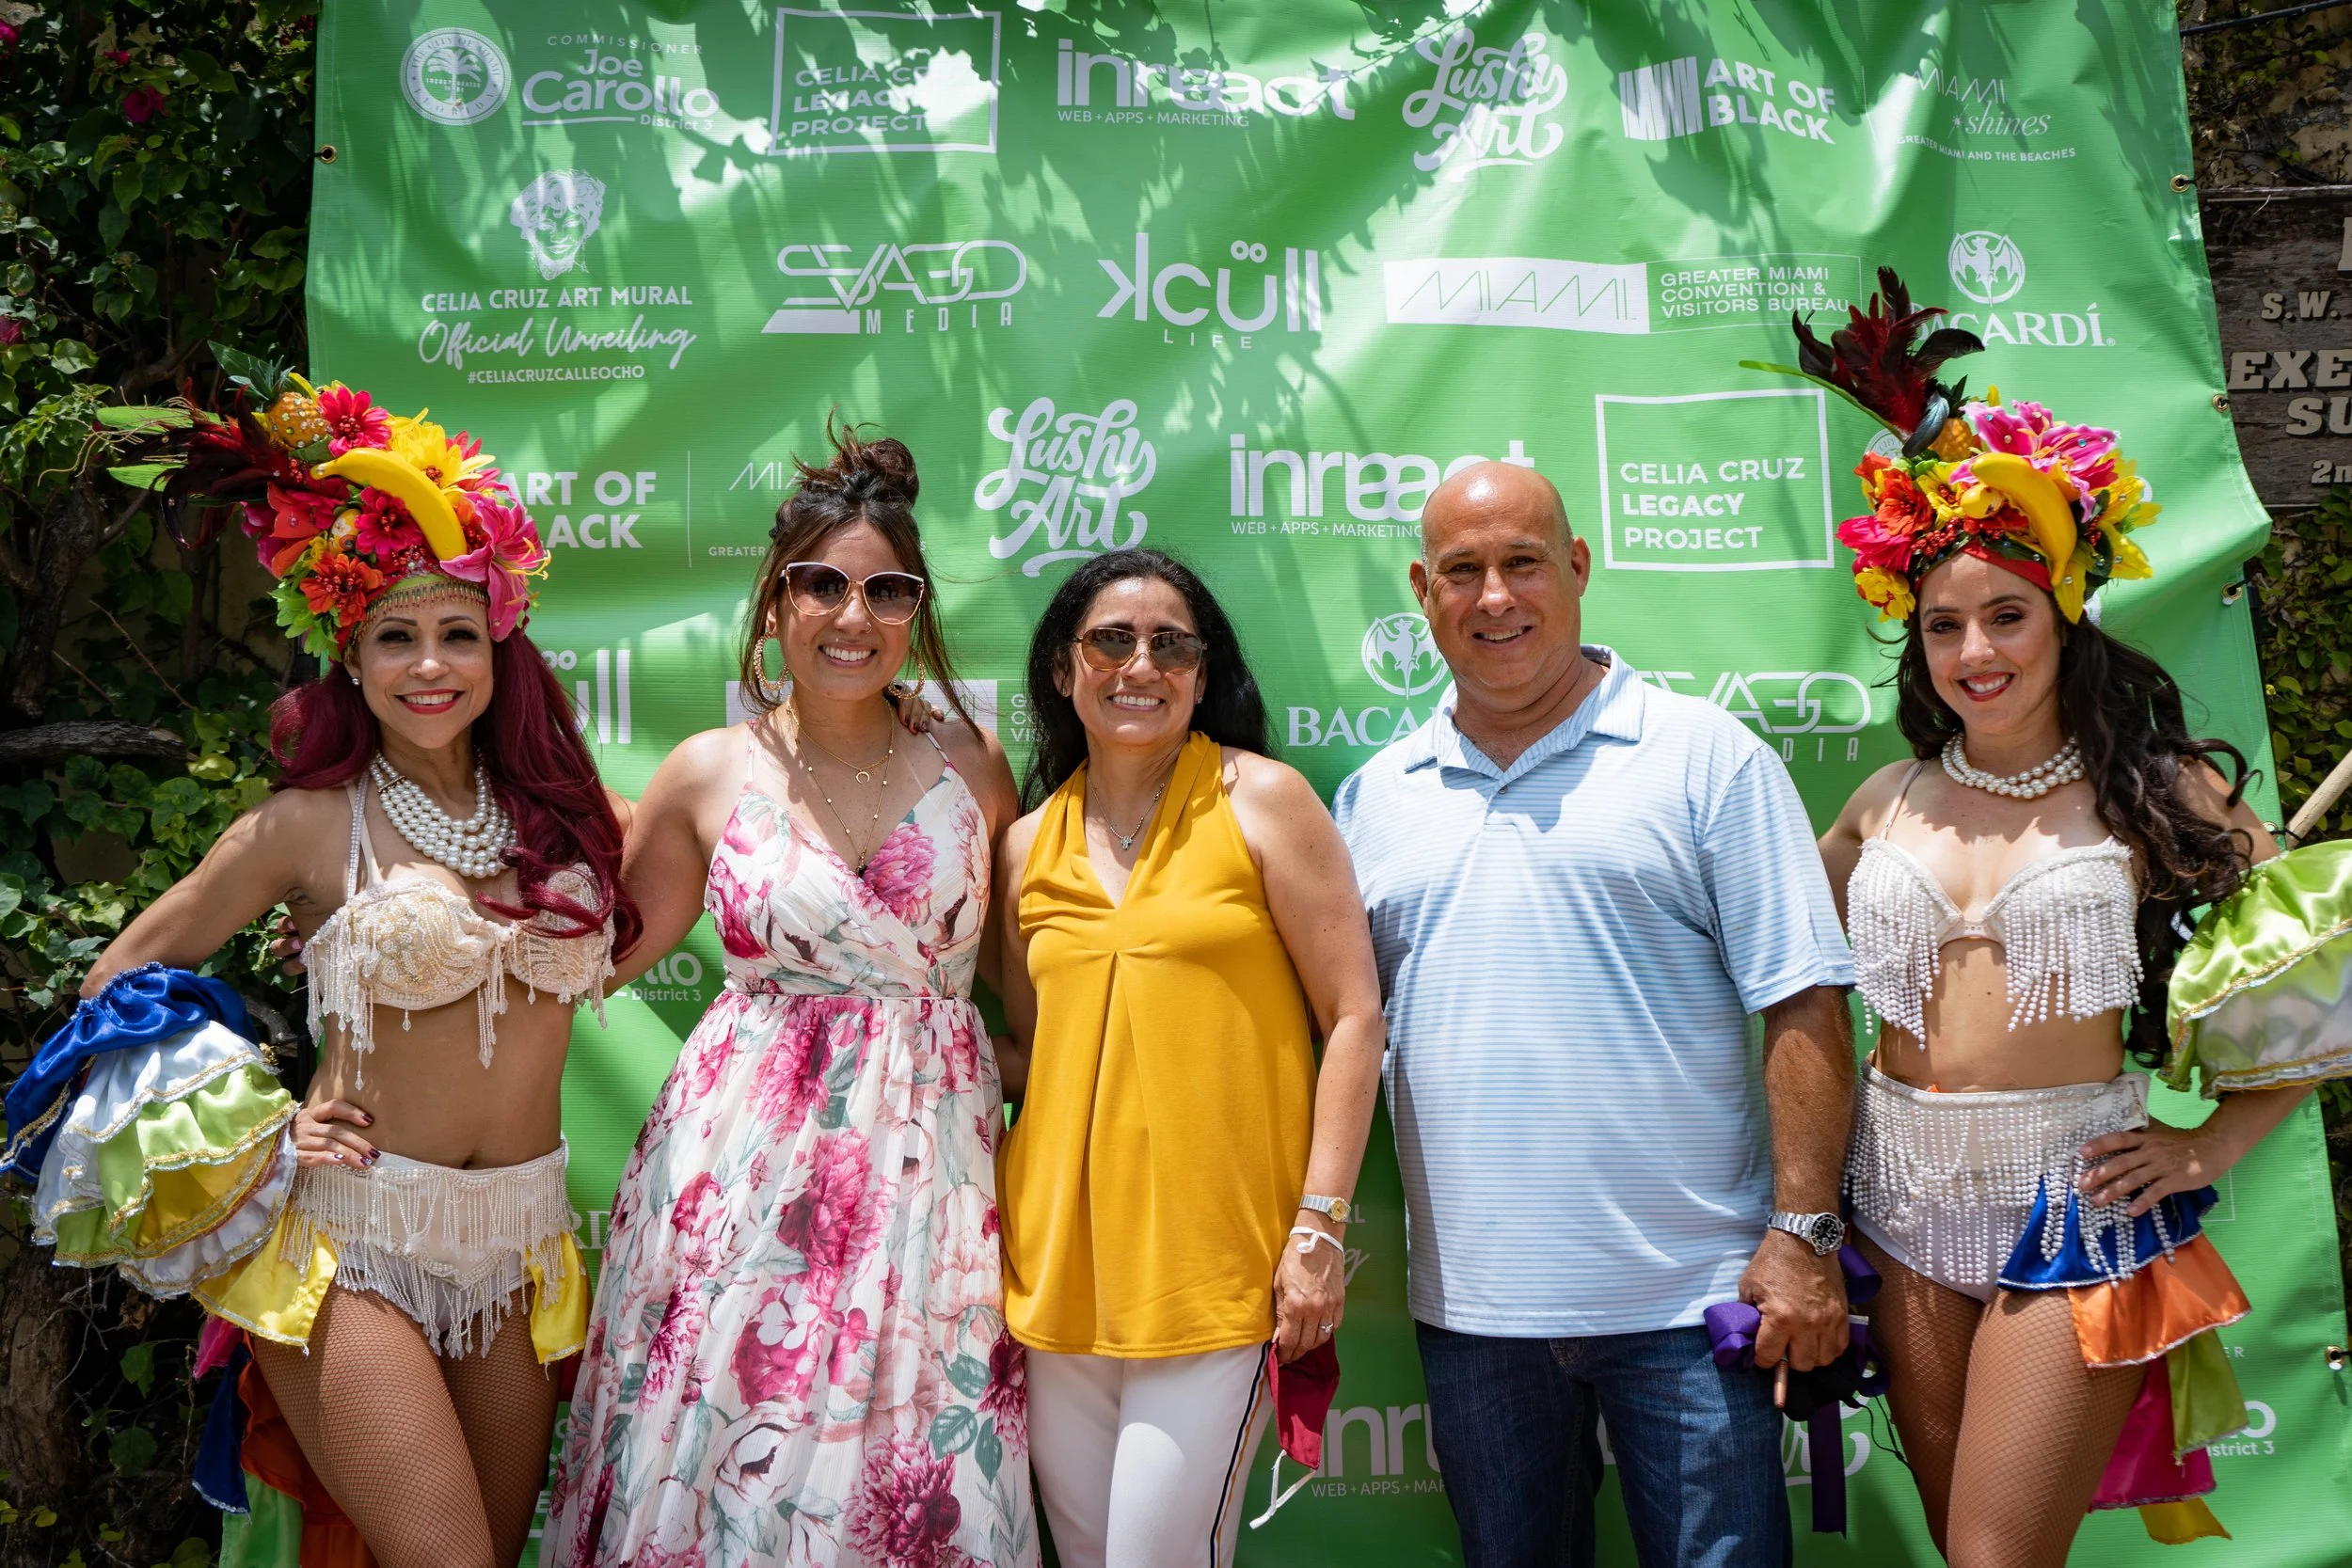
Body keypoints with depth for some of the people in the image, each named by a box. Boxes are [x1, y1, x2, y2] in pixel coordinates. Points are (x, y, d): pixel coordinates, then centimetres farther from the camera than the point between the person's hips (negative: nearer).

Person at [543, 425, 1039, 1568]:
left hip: (926, 1161, 1)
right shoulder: (711, 773, 2)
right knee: (728, 1464, 3)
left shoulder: (970, 766, 5)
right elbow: (607, 948, 11)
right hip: (751, 1163, -1)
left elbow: (1015, 969, 14)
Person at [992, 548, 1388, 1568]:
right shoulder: (1029, 846, 10)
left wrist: (1320, 1225, -11)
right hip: (1060, 1249, 5)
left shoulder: (1259, 800, -2)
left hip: (1217, 1254, -4)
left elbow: (1353, 1018, -5)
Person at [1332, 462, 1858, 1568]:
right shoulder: (1376, 793, 9)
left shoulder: (1705, 758, -2)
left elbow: (1803, 1008, -5)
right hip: (1468, 1308, 4)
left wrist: (1803, 1235, -11)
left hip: (1686, 1303, -3)